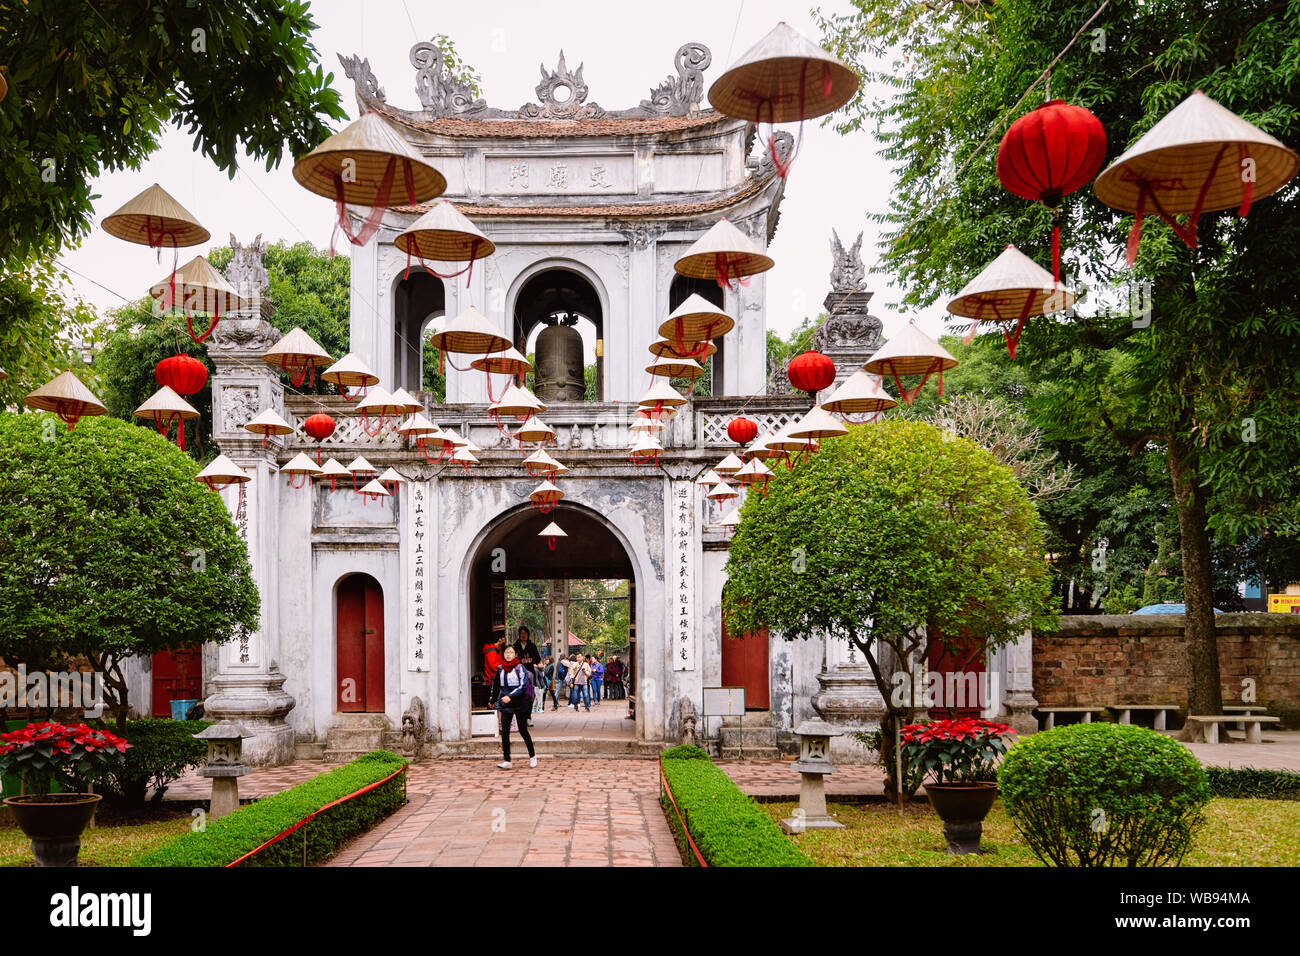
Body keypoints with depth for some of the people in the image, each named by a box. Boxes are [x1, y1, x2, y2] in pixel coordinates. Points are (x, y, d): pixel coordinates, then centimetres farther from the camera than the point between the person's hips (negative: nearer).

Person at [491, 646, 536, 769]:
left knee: (523, 730, 5)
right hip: (505, 704, 4)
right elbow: (496, 686, 21)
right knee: (504, 732, -7)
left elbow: (523, 686, -16)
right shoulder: (500, 669, 7)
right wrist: (493, 700, 30)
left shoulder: (520, 668, -7)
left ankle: (532, 756, 24)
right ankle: (507, 761, -7)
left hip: (519, 703, -4)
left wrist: (510, 696, -27)